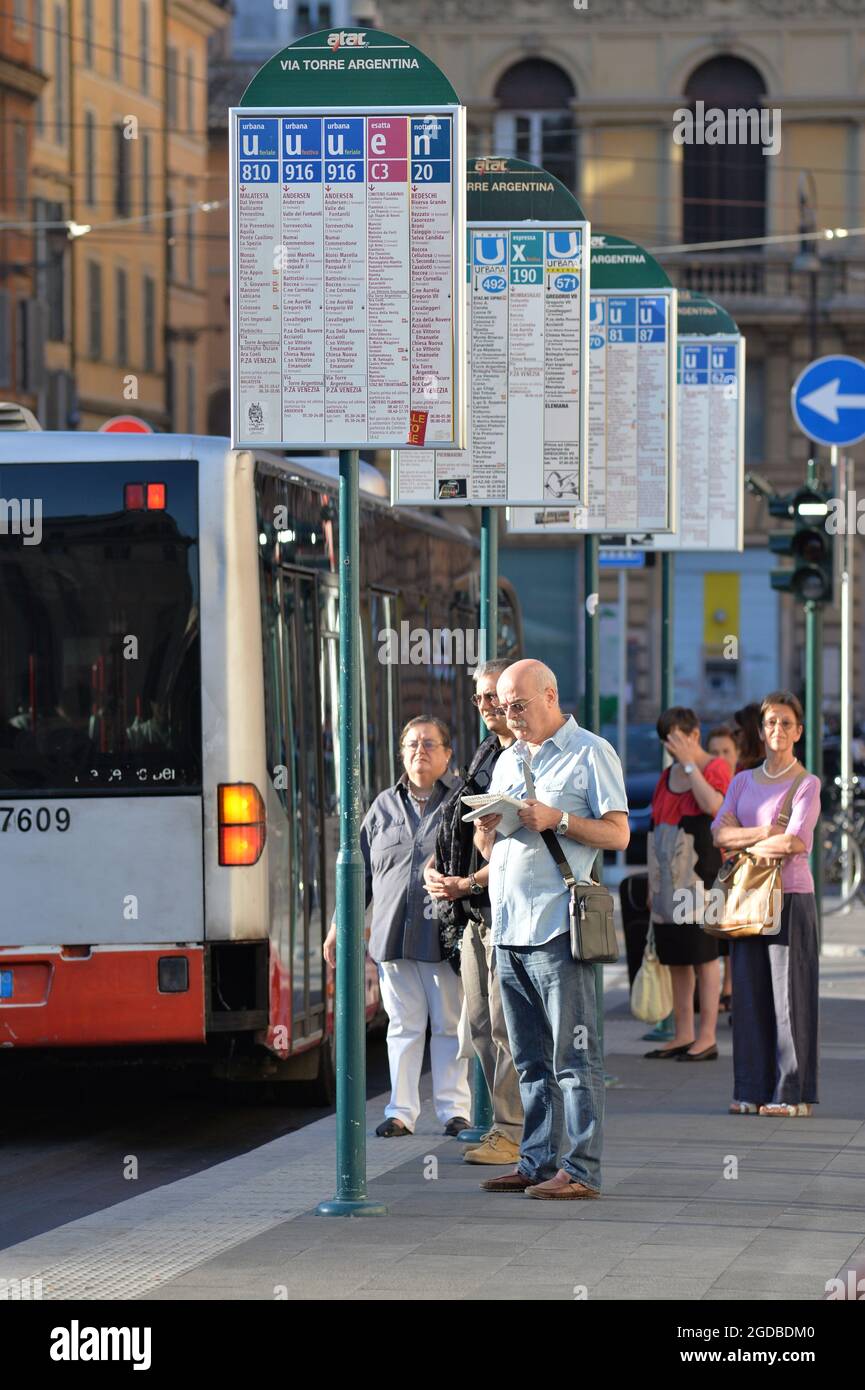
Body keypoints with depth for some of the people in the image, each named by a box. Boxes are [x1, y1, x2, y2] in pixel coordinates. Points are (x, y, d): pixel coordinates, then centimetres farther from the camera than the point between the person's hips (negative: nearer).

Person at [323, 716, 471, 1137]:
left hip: (446, 938, -3)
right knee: (403, 1026, 4)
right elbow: (362, 869, 19)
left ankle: (454, 1110, 8)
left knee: (450, 1025, 1)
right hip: (394, 936, 3)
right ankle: (401, 1111, 8)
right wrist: (340, 925, 16)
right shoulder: (384, 806, 16)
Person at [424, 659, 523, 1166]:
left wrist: (468, 883, -16)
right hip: (473, 912, 9)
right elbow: (459, 829, 22)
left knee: (506, 1024, -8)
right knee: (481, 1026, 11)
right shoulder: (487, 755, 18)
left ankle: (513, 1133, -5)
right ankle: (506, 1122, 18)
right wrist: (436, 870, 4)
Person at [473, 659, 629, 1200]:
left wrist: (558, 819, -18)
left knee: (574, 1055, -7)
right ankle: (537, 1163, 13)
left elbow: (618, 833, -7)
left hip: (557, 928, -8)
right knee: (531, 1059, 9)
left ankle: (582, 1170, -9)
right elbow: (488, 851, 23)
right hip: (509, 927, 8)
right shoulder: (508, 760, 22)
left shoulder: (589, 753, -1)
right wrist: (486, 827, 1)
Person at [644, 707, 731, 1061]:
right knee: (675, 959, 8)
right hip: (668, 880, 7)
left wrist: (689, 764, -17)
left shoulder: (715, 768, -3)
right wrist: (652, 882, 16)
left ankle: (707, 1038, -5)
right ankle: (683, 1035, 14)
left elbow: (713, 805, -24)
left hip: (699, 875, -7)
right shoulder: (667, 776, 17)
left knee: (703, 955, -6)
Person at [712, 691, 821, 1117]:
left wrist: (743, 840, -5)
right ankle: (752, 1090, 7)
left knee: (789, 993, -5)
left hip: (791, 895, -5)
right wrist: (767, 832, -11)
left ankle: (793, 1093, -2)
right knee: (750, 991, 3)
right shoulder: (743, 781, 14)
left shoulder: (807, 784, -2)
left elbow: (795, 843, -14)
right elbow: (720, 833, 2)